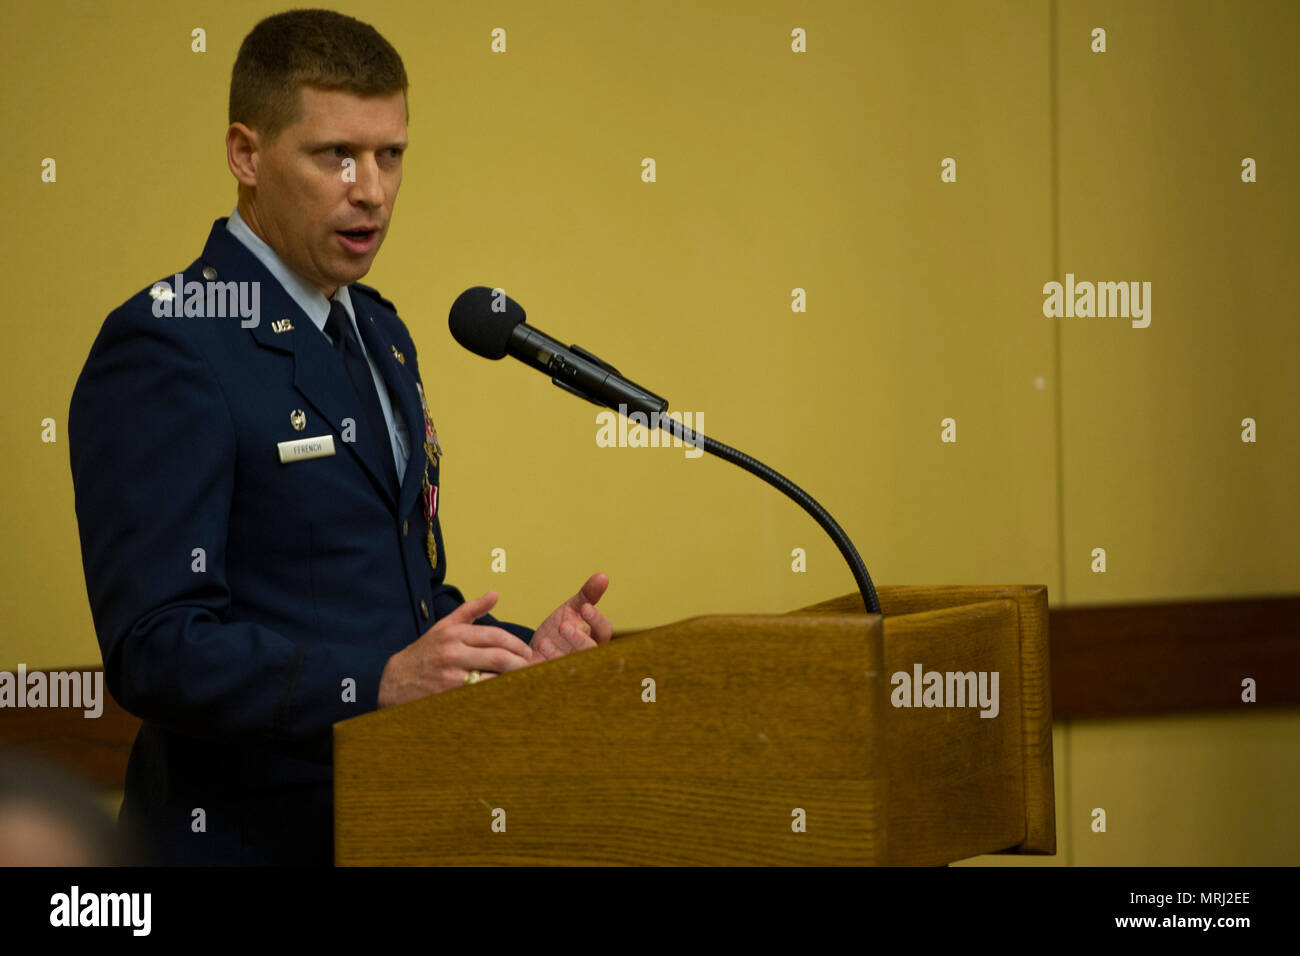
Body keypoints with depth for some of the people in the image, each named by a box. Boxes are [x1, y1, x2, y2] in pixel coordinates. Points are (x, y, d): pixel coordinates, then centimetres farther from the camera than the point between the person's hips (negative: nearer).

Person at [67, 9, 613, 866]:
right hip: (252, 834, -8)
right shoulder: (165, 347, -13)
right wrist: (378, 682, -29)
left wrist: (523, 653, 2)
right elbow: (154, 649, -20)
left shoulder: (380, 336, 14)